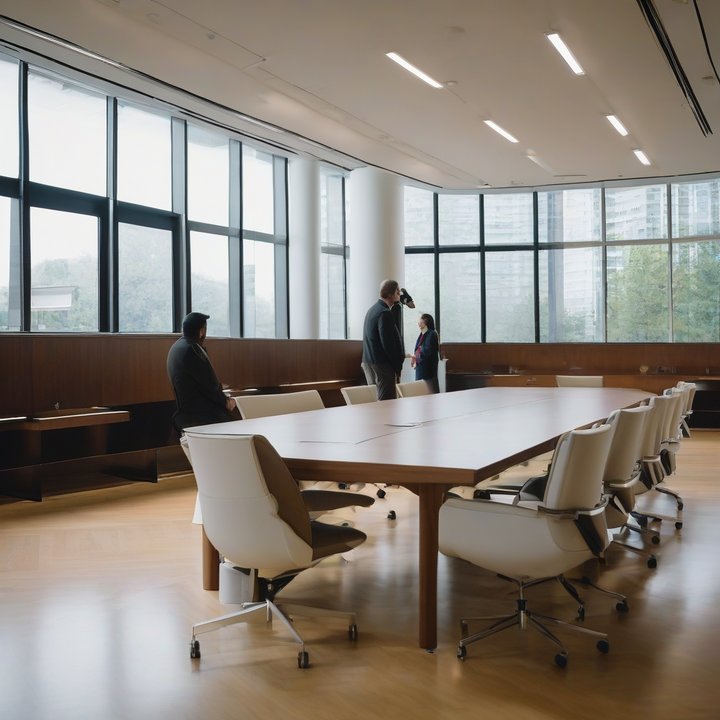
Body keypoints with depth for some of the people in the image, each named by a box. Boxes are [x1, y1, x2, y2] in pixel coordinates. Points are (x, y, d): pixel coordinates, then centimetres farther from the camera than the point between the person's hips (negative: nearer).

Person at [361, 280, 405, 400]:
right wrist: (398, 367, -9)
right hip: (382, 364, -10)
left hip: (368, 363, 10)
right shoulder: (385, 313, -16)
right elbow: (388, 344, -19)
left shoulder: (372, 309, 14)